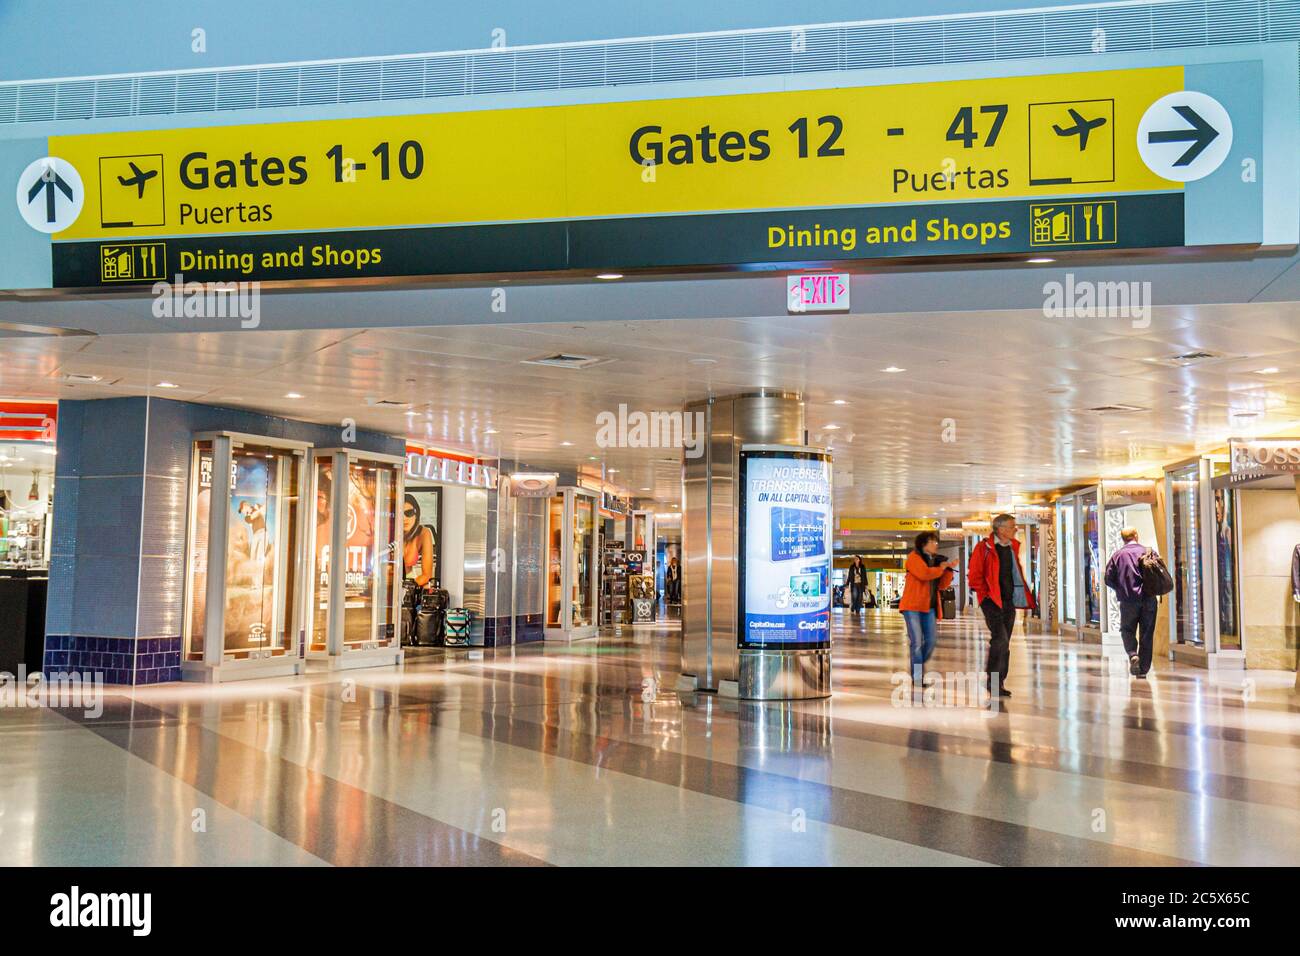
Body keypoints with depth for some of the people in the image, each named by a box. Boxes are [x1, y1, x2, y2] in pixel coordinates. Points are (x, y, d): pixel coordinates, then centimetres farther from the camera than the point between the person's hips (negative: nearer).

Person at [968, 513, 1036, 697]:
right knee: (1000, 639, -18)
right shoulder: (984, 548, -11)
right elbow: (974, 577, -10)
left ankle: (999, 683, 17)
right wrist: (986, 594, -9)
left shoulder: (1013, 547, 12)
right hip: (992, 601, -7)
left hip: (1009, 601, 7)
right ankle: (992, 680, -7)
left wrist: (1021, 595, 14)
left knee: (1004, 643, 9)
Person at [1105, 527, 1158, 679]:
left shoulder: (1118, 555, 2)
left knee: (1127, 631, 15)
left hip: (1128, 600, -1)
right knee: (1147, 635, 8)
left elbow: (1108, 579, 1)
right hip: (1149, 599, 1)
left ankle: (1133, 654, -12)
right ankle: (1143, 669, 9)